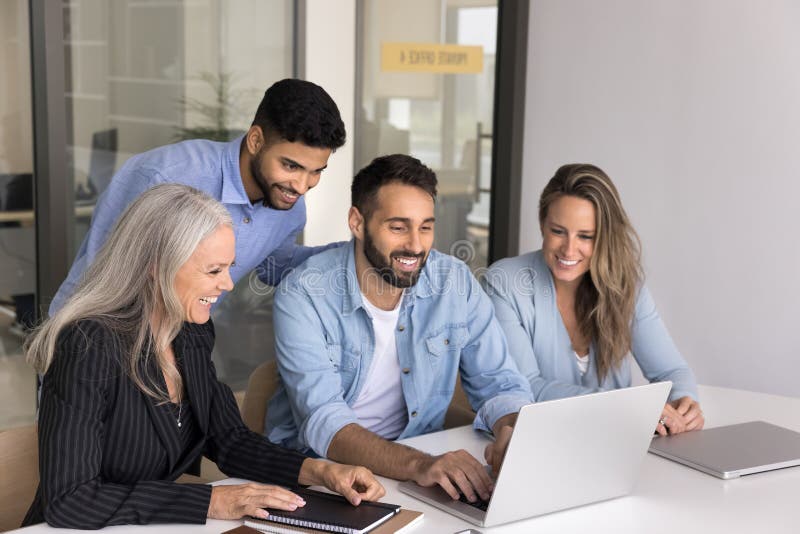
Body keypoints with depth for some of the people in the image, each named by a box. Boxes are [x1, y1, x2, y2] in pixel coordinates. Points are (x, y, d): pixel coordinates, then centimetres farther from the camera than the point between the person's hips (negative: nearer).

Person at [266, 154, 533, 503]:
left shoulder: (455, 282, -4)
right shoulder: (303, 295, -15)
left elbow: (500, 384, 1)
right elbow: (322, 422, -24)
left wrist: (511, 434, -23)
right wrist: (417, 464, -40)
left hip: (421, 455, 4)